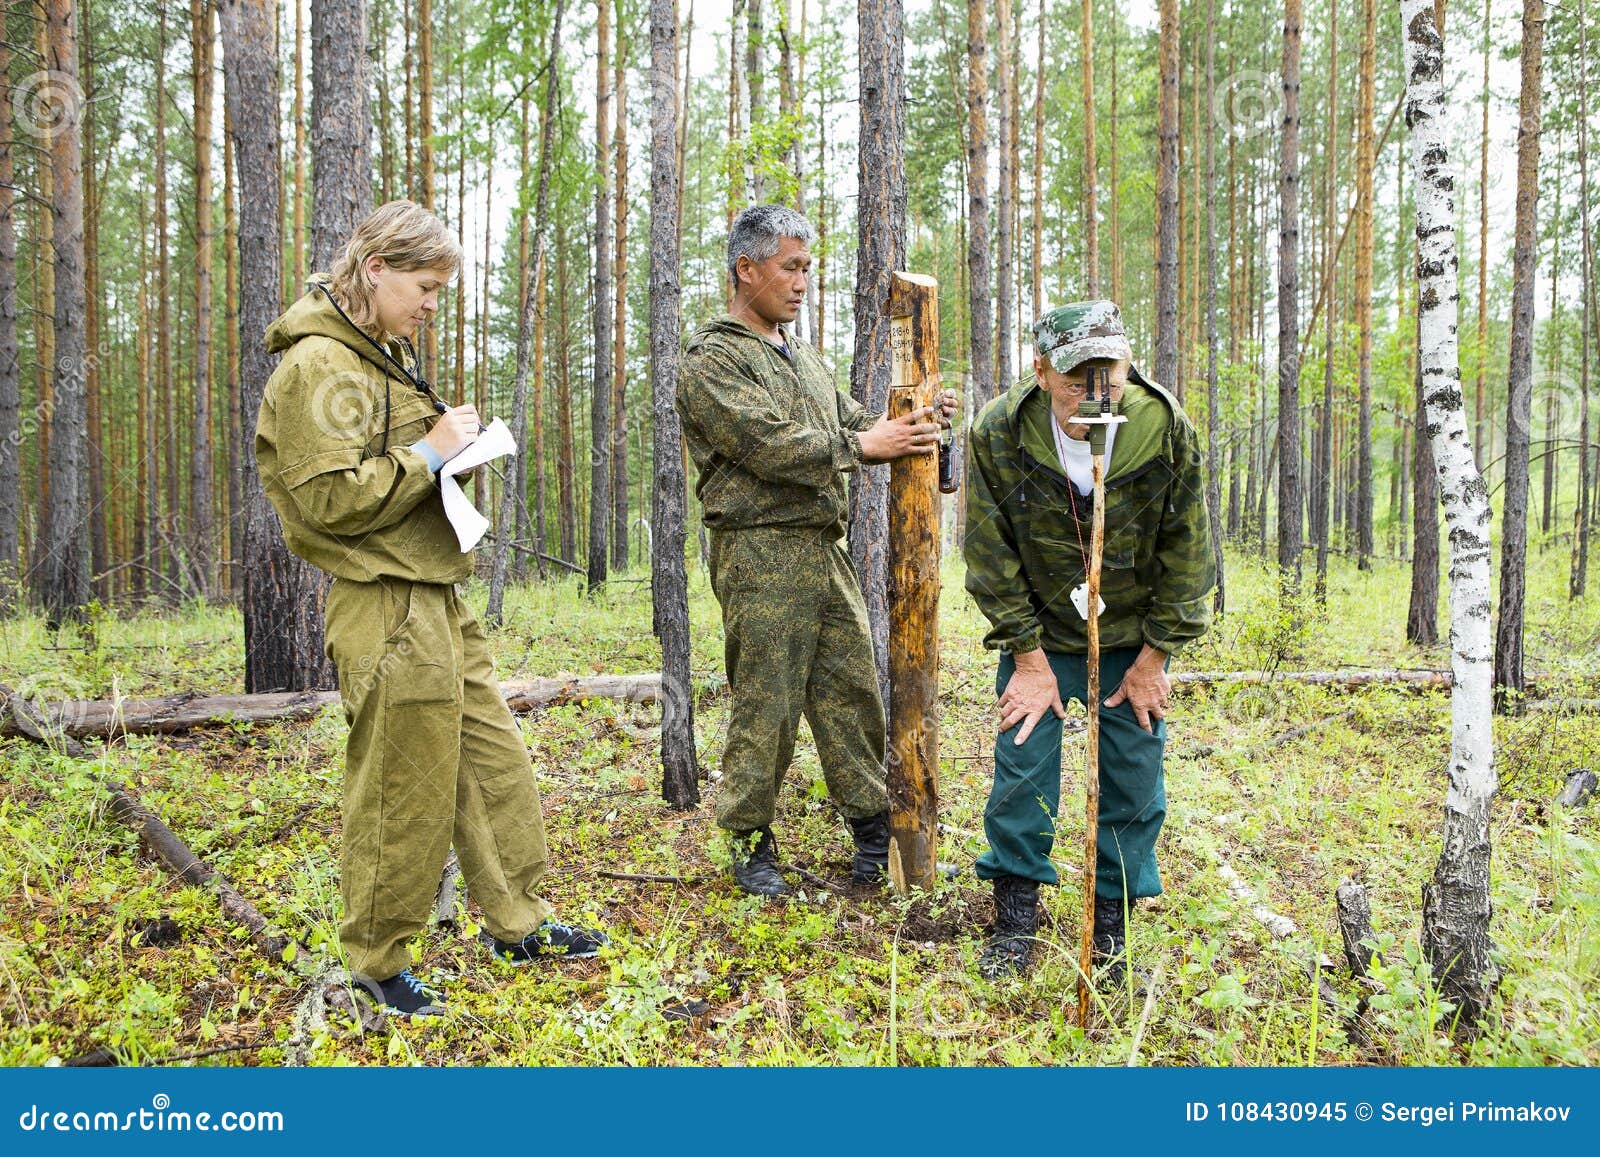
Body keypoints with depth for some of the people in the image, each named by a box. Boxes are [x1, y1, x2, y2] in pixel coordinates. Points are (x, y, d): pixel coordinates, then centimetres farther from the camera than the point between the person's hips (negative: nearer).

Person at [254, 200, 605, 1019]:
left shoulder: (385, 356, 18)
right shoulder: (319, 364, -14)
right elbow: (331, 498, -21)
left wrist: (453, 451, 11)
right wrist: (429, 453, -16)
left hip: (438, 599, 10)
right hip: (386, 607, -10)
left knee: (496, 759, 15)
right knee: (404, 790, 0)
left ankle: (516, 922, 28)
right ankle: (378, 959, 17)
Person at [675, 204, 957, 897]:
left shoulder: (804, 358, 22)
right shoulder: (713, 360, -5)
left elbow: (853, 425, 20)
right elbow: (767, 445, -17)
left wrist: (914, 425, 1)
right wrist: (860, 445, -15)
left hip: (824, 549, 8)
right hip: (760, 554, -7)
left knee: (853, 691, 8)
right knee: (765, 704, -2)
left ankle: (874, 829, 17)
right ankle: (751, 842, 12)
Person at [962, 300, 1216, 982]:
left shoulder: (1164, 427, -19)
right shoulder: (997, 433, -20)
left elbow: (1186, 551, -7)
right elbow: (991, 556, -10)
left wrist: (1155, 657, -5)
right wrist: (1029, 657, -9)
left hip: (1133, 639, 1)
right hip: (1039, 636, 0)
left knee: (1134, 780, 3)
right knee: (1021, 770, -2)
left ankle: (1112, 923, 19)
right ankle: (1015, 918, 16)